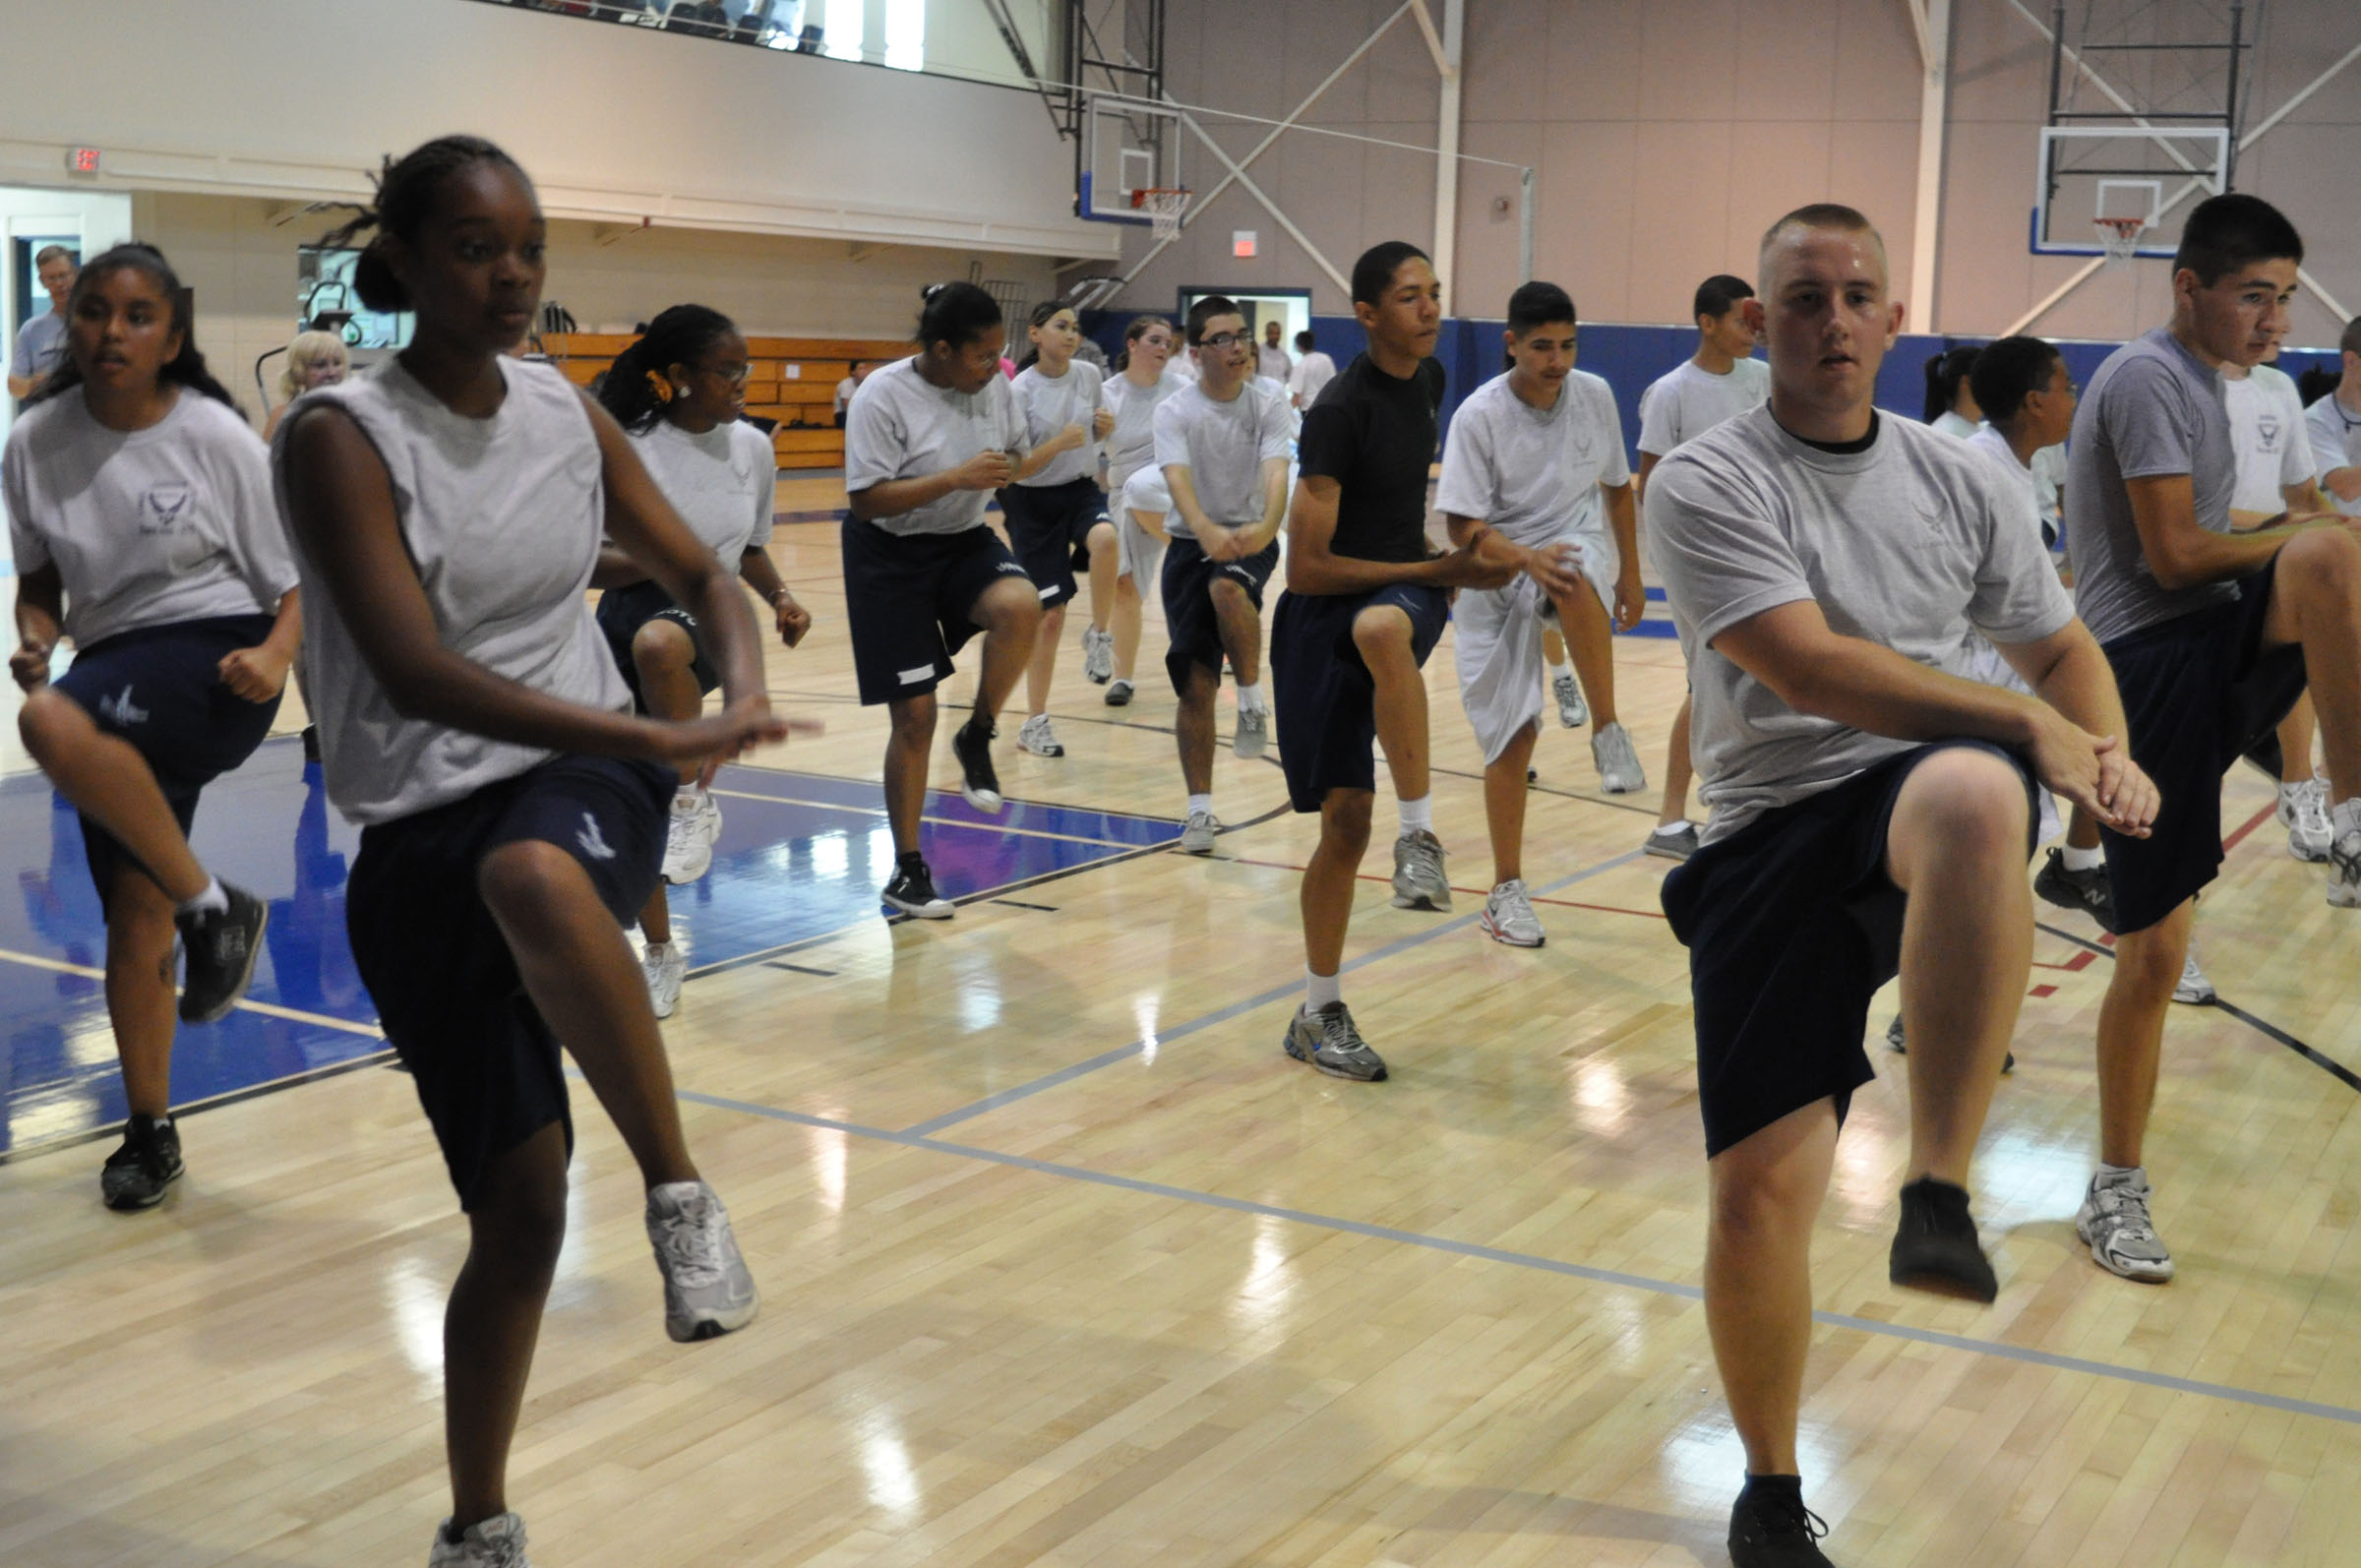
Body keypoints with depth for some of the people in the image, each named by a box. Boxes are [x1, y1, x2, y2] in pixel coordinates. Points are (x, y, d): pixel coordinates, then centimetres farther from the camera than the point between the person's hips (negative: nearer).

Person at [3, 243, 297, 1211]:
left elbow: (292, 580, -3)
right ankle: (149, 1131, 23)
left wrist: (275, 655, -23)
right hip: (116, 696, 5)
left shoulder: (215, 437, -9)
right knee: (135, 924, 5)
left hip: (215, 657, -5)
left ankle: (214, 906, -19)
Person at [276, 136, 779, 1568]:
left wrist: (742, 692, -8)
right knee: (518, 1207, -2)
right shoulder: (342, 438, -10)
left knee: (535, 878, -39)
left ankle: (681, 1192, -20)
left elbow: (699, 572, 16)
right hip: (423, 833, -2)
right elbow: (415, 671, -22)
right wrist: (660, 736, -31)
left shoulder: (569, 413, 5)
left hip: (586, 780, 2)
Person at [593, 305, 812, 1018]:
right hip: (630, 614, 0)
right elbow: (585, 560, -8)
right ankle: (660, 953, 26)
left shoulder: (751, 447, 2)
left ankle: (695, 801, -19)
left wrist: (779, 596, -1)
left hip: (711, 618, 0)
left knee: (657, 644, -39)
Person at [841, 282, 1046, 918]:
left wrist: (1010, 470, -12)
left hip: (965, 541, 4)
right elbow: (866, 500, -22)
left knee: (1021, 606, -32)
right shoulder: (883, 395, -19)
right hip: (891, 555, -4)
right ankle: (907, 870, 13)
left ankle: (976, 736, -6)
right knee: (914, 716, -3)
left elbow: (1016, 459, 13)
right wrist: (957, 477, -29)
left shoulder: (994, 386, -3)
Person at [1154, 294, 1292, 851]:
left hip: (1251, 539, -1)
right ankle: (1200, 809, 8)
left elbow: (1276, 472, -19)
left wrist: (1268, 524, -42)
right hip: (1190, 544, 1)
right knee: (1195, 684, -3)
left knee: (1227, 588, -38)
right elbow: (1177, 478, -24)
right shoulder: (1175, 412, -6)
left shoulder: (1268, 405, -4)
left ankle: (1252, 699, -16)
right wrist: (1205, 529, -45)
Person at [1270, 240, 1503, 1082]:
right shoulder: (1340, 408, -17)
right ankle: (1318, 1015, 13)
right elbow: (1307, 568, -19)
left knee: (1381, 631, -37)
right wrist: (1438, 571, -17)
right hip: (1324, 611, -4)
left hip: (1406, 592, 4)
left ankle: (1420, 836, -25)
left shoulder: (1427, 378, 5)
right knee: (1345, 817, -3)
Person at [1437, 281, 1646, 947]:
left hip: (1574, 542, 1)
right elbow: (1463, 526, -18)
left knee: (1578, 577, -39)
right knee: (1510, 736, -3)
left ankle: (1608, 732, -26)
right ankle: (1506, 891, 11)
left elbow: (1617, 488, 11)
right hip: (1497, 571, -1)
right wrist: (1527, 558, -35)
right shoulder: (1478, 416, -15)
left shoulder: (1594, 395, -4)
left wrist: (1630, 574, 13)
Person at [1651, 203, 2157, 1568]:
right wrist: (2028, 719, -17)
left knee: (1973, 799, -39)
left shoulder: (1965, 482, 11)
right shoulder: (1705, 485, -3)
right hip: (1772, 833, -1)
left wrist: (2107, 755, 0)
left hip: (1929, 789, 2)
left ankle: (1941, 1191, -32)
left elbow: (2063, 647, 22)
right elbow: (1813, 669, -15)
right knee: (1760, 1185, -6)